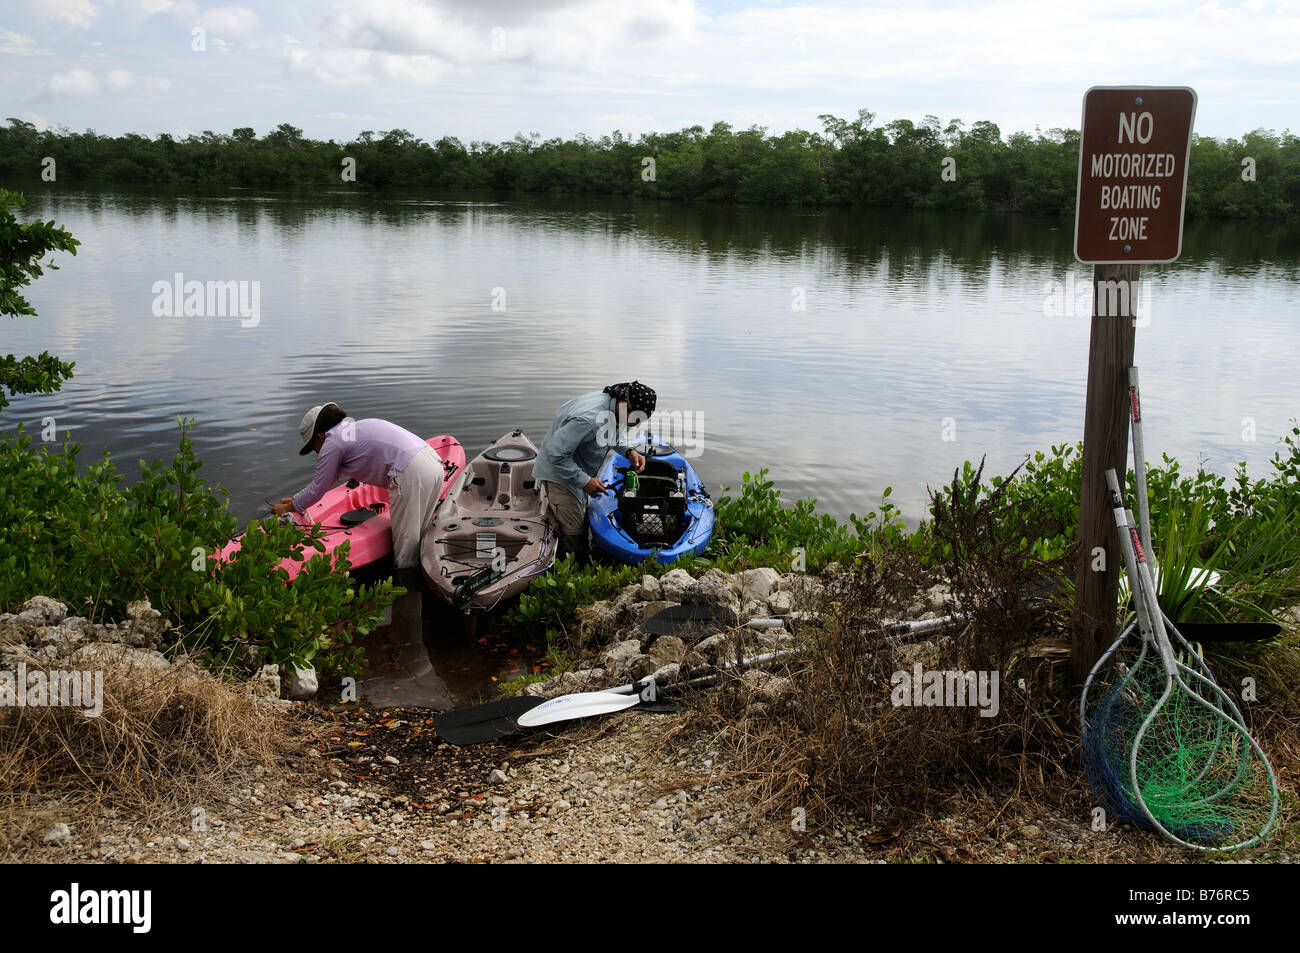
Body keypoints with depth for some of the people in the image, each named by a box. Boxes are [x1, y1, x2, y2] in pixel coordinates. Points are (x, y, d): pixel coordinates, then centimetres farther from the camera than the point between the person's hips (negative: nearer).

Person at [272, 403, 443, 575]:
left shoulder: (332, 443, 3)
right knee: (419, 535, 17)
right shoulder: (352, 430, 29)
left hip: (411, 474, -9)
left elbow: (317, 491, 10)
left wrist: (287, 508, 26)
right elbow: (328, 479, 39)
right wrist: (295, 498, 45)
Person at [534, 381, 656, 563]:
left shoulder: (613, 403, -10)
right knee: (574, 529, -7)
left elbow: (617, 432, 13)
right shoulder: (588, 419, -39)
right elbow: (556, 453, -34)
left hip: (576, 469, 10)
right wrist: (584, 481, -27)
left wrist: (629, 452, -7)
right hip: (558, 471, -10)